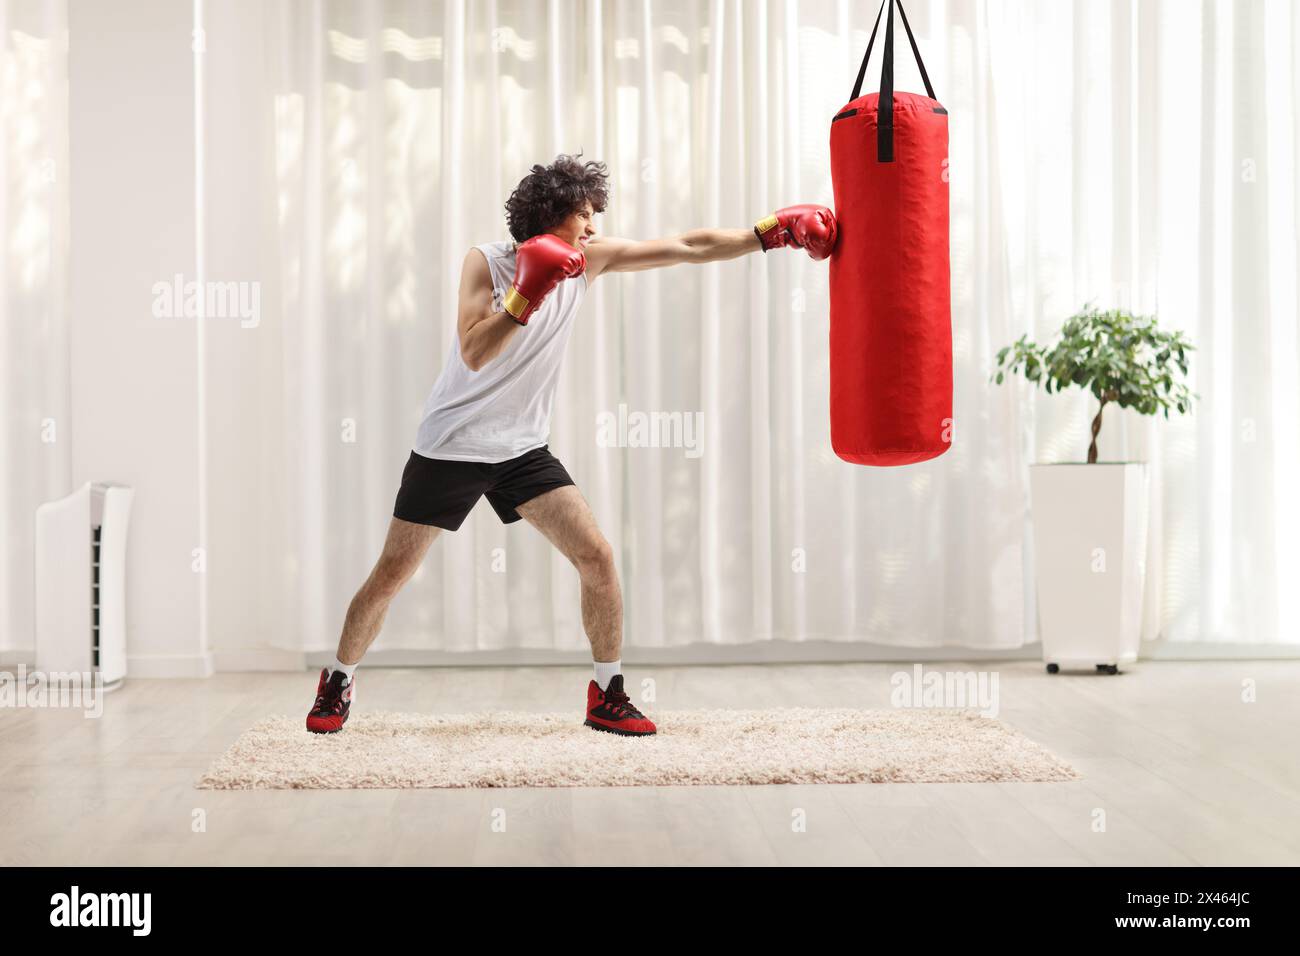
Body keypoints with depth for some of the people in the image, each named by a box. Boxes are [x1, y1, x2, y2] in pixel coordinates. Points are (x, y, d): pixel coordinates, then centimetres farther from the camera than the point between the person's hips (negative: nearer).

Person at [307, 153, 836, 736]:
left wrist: (774, 231, -9)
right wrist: (526, 295, -33)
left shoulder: (589, 259, -2)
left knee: (597, 559, -8)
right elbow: (473, 354, -24)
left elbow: (688, 247, -4)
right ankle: (339, 681, 24)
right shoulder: (487, 262, -13)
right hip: (451, 447, -4)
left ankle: (608, 696, 6)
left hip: (523, 448, 4)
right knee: (391, 575, 1)